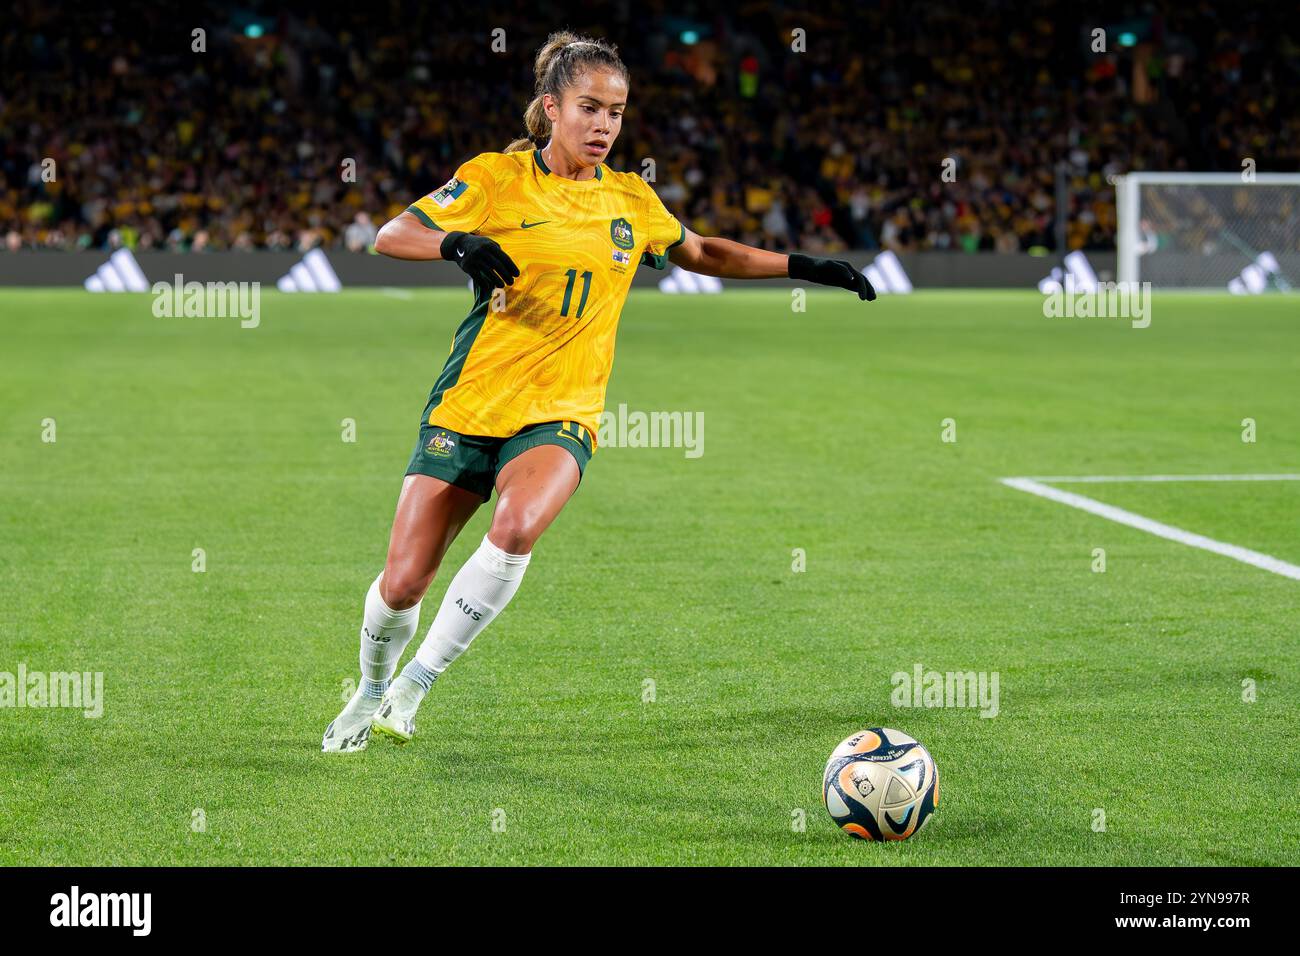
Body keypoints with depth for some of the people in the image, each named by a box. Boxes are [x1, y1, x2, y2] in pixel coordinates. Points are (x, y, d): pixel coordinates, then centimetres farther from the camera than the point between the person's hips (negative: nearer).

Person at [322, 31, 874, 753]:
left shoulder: (631, 201, 8)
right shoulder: (496, 178, -3)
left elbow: (702, 254, 25)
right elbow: (390, 237, -4)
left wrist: (804, 267, 19)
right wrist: (457, 243, -23)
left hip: (560, 415, 1)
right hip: (467, 404, -1)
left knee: (515, 530, -31)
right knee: (402, 585, -4)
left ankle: (417, 681, -14)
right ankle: (370, 691, 29)